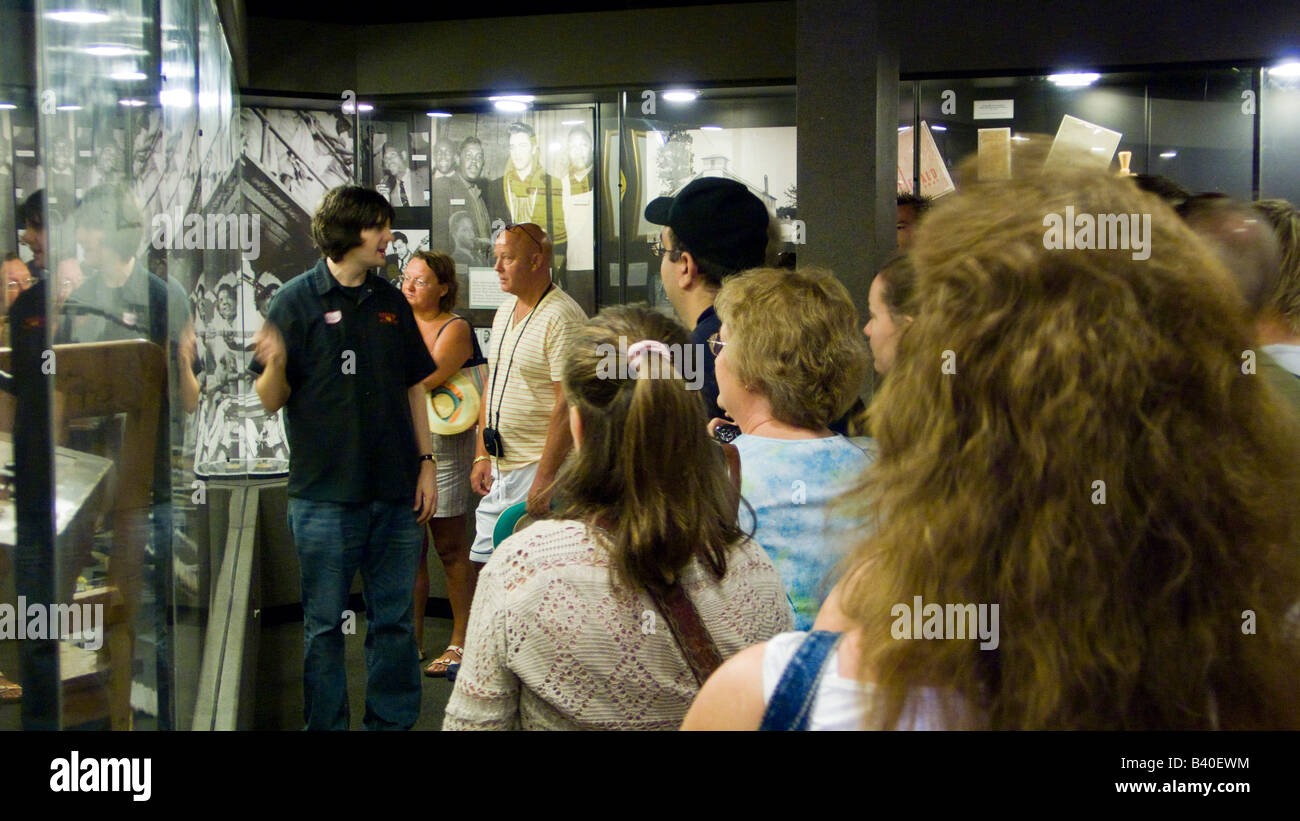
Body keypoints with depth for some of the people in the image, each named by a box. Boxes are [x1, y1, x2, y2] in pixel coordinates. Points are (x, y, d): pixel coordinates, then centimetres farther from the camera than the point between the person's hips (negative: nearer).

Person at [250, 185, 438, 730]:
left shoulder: (391, 302, 11)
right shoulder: (298, 300, -3)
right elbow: (272, 400, -5)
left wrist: (426, 463, 9)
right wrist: (275, 363, -26)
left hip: (396, 492, 4)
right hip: (326, 495, -4)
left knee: (393, 620, 9)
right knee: (325, 625, 4)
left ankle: (392, 721, 20)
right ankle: (326, 725, 14)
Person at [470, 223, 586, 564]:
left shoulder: (562, 318, -14)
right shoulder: (504, 312, 14)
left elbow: (567, 404, -19)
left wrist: (544, 478, -22)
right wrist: (482, 456, 13)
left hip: (539, 468, -9)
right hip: (498, 469, 9)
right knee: (485, 564, 10)